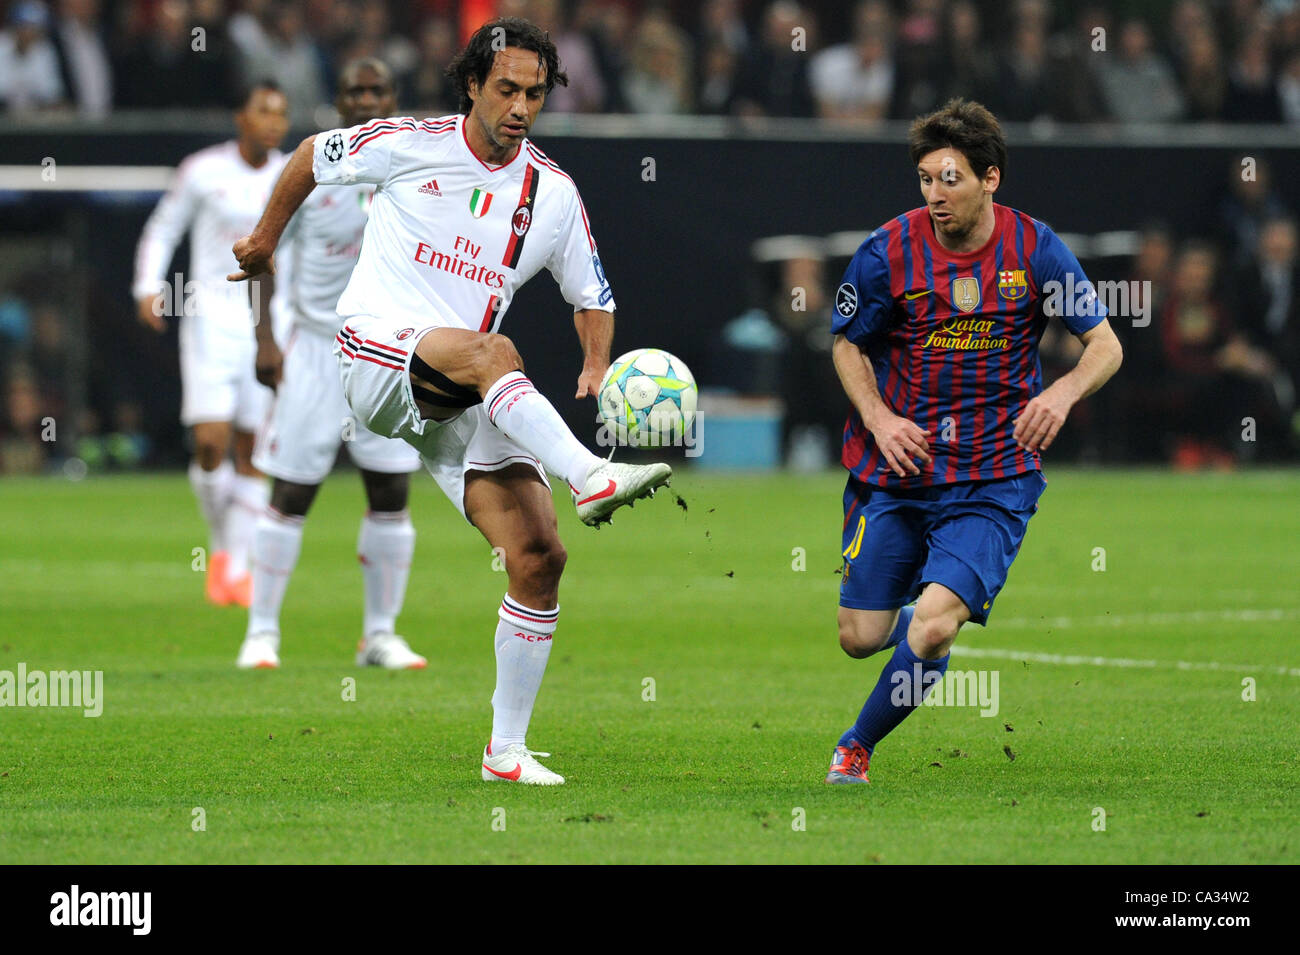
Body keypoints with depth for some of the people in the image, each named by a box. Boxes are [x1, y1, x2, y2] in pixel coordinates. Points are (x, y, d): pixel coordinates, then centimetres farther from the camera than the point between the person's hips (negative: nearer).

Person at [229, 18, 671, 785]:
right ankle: (590, 476, -59)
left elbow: (592, 296, 18)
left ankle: (508, 750, 1)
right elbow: (315, 155, 15)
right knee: (491, 352, -38)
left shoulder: (553, 193, 7)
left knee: (540, 557, -9)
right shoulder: (410, 146, -2)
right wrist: (266, 237, 25)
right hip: (377, 353, -4)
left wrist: (597, 364, -2)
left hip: (463, 404, 4)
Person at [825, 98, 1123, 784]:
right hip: (895, 469, 2)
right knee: (860, 638, 2)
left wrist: (1063, 392, -19)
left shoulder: (1034, 249, -5)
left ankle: (857, 746, 5)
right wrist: (879, 417, -9)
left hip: (994, 477, -2)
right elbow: (847, 344, 9)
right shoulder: (889, 251, -6)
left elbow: (1105, 345, 2)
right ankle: (906, 616, 40)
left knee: (932, 630, -20)